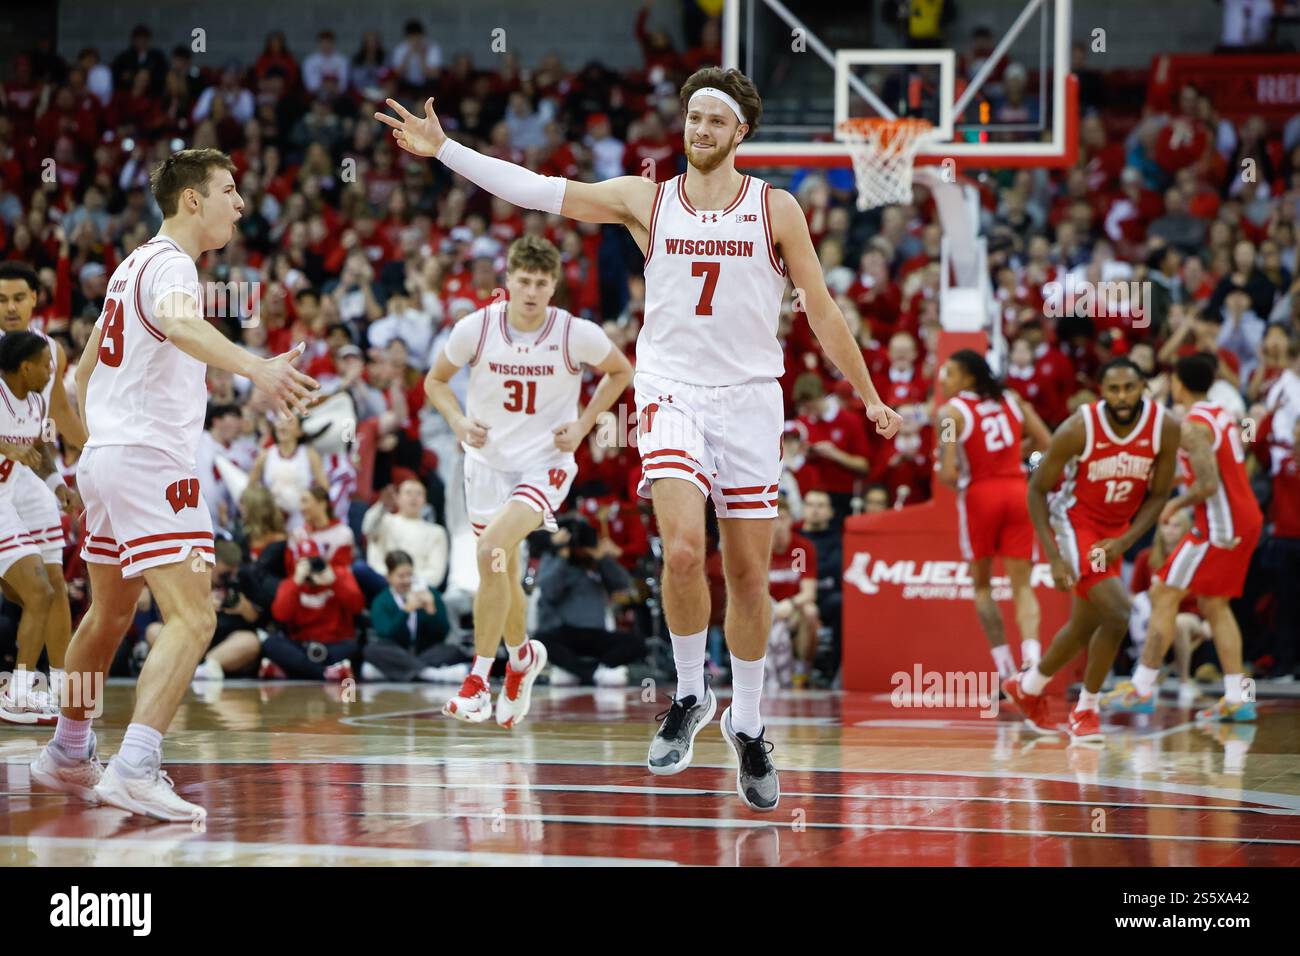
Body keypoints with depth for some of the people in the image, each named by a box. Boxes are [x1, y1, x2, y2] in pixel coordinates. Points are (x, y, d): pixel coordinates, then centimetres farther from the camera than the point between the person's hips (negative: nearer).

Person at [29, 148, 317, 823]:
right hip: (149, 461, -10)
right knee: (192, 620, -17)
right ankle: (133, 771, -28)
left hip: (104, 458, 10)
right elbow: (179, 323, -37)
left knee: (111, 613, 24)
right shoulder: (170, 264, -12)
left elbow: (86, 369, 27)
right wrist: (257, 368, -52)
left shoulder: (135, 264, 18)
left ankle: (67, 756, 36)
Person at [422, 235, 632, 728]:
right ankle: (522, 656, 46)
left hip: (544, 462, -4)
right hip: (488, 460, 4)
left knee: (492, 549, -26)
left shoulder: (577, 335, -14)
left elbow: (620, 371, 6)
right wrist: (459, 421, -12)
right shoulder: (476, 328, -10)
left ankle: (479, 678, -19)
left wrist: (583, 425, -3)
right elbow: (436, 380, 6)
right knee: (503, 573, 14)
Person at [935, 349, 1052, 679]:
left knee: (982, 585, 13)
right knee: (1022, 586, 3)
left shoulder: (951, 412, -9)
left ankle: (1005, 670, 8)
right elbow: (1045, 443, 7)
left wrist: (950, 478, 7)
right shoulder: (1011, 400, 6)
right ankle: (1031, 658, -21)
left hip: (980, 494, -3)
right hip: (1018, 490, 3)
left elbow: (948, 473, -16)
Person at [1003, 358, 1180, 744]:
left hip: (1115, 529, 5)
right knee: (1118, 613, -20)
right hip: (1074, 523, -5)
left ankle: (1028, 687, 38)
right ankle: (1086, 709, -2)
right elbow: (1037, 488, -16)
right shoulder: (1079, 428, -26)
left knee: (1086, 625, 14)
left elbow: (1158, 495, -4)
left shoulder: (1164, 428, -16)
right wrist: (1053, 557, -21)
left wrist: (1124, 542, -17)